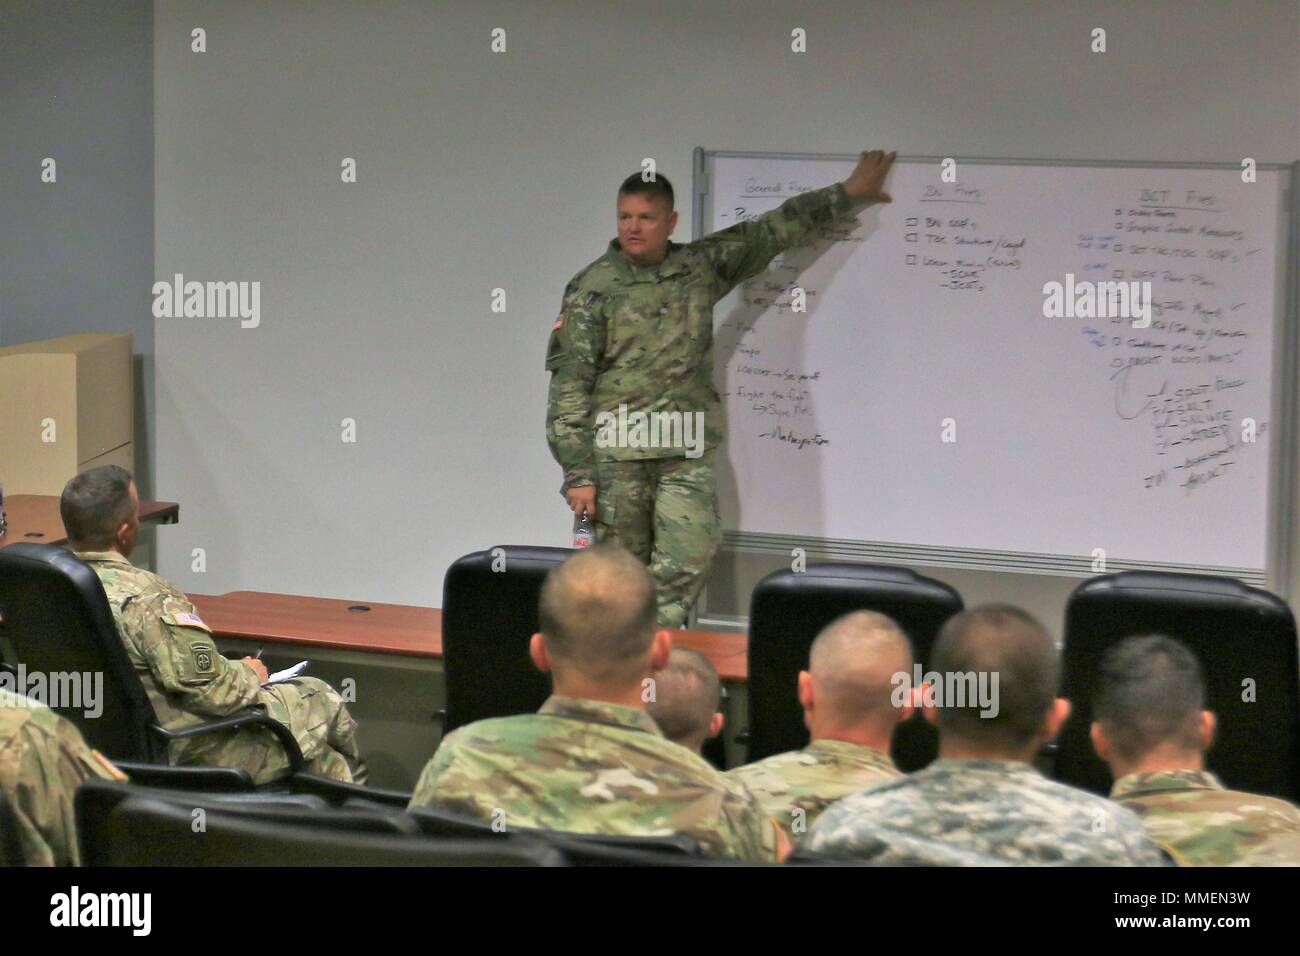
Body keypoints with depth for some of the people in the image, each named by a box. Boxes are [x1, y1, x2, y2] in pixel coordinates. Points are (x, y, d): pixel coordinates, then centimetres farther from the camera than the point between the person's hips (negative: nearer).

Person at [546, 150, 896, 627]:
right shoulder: (592, 288, -1)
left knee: (688, 563, -12)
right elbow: (568, 385, -3)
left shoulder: (700, 266, 10)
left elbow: (772, 231, 21)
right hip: (616, 456, -3)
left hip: (688, 454, 3)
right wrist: (577, 473, -9)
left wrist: (846, 193, 26)